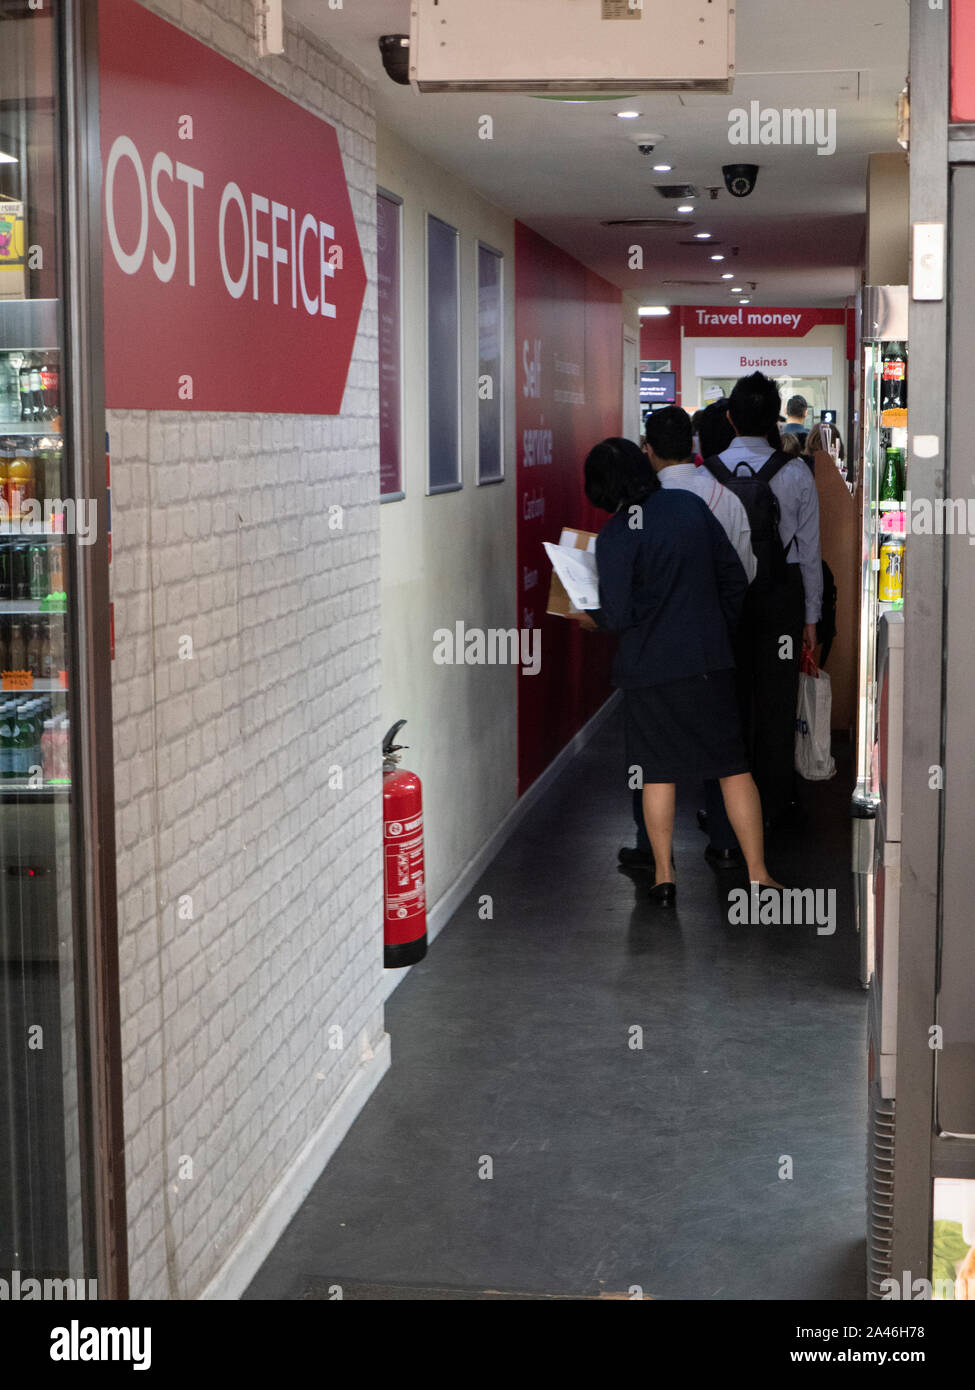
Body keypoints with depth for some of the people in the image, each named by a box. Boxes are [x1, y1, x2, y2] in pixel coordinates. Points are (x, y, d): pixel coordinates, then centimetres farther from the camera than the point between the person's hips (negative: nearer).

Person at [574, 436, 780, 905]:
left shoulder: (615, 537, -14)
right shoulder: (690, 505, 0)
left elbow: (617, 615, -13)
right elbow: (734, 576, 6)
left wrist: (591, 617, 9)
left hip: (650, 667, -3)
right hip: (709, 659, 3)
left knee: (658, 773, 10)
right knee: (733, 766, 7)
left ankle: (663, 876, 17)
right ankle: (758, 872, 7)